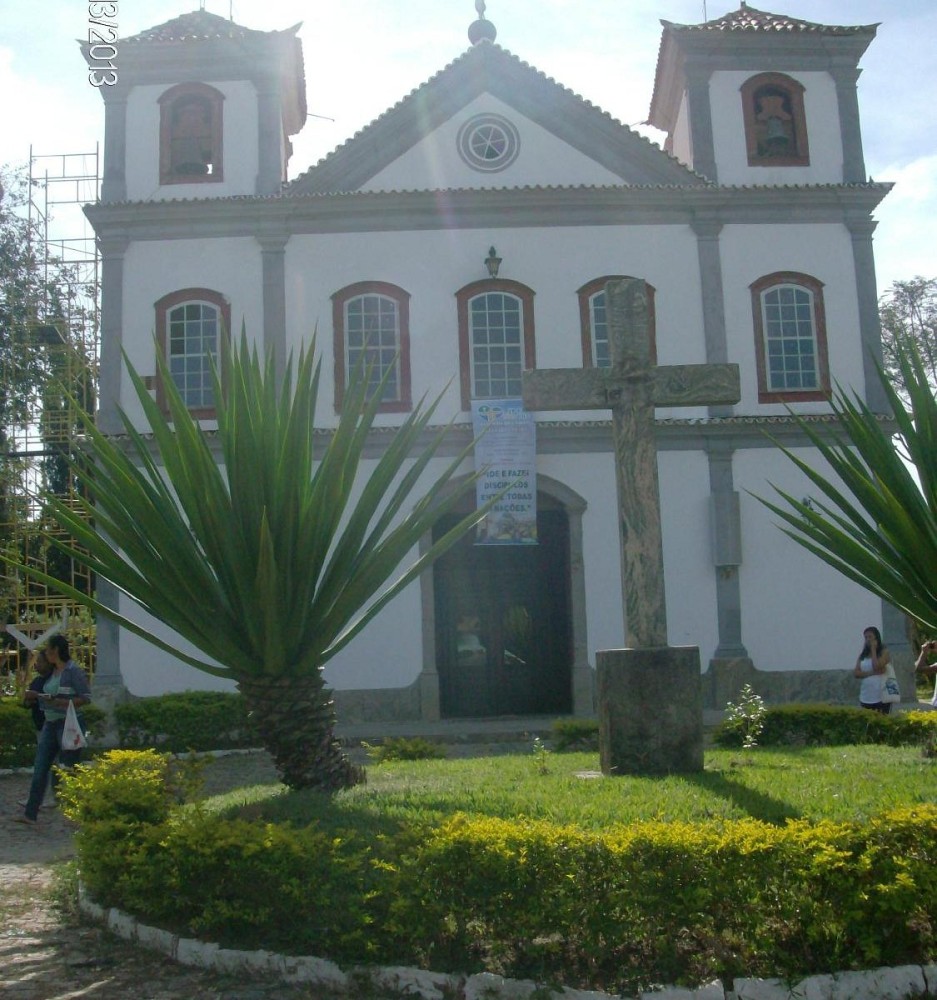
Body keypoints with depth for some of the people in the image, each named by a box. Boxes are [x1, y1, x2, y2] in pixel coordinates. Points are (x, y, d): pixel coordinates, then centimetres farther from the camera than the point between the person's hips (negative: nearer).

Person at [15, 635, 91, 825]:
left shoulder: (74, 671, -12)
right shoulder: (53, 672, 12)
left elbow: (85, 698, -17)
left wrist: (58, 702, -20)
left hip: (68, 725, -8)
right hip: (50, 724, 8)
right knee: (40, 769, 4)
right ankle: (30, 813, 7)